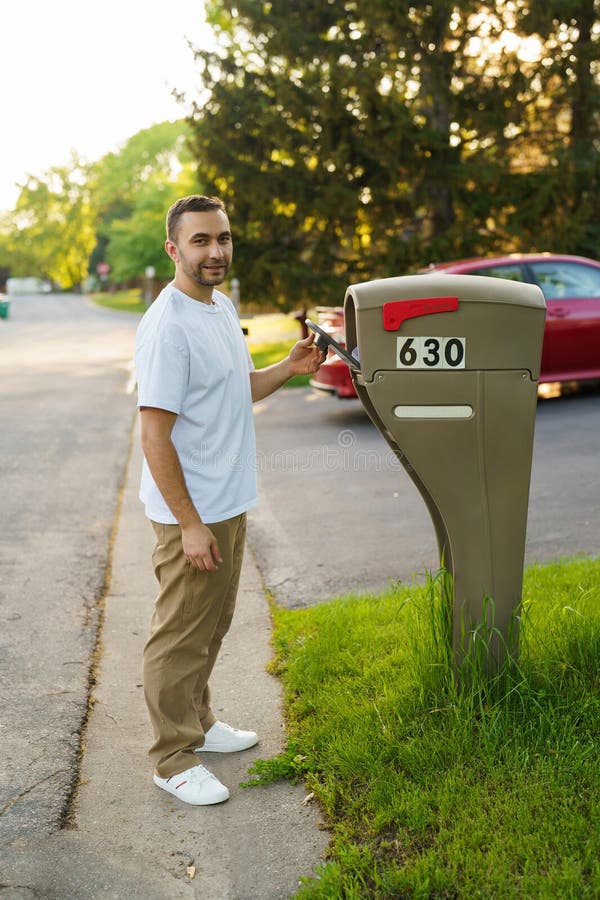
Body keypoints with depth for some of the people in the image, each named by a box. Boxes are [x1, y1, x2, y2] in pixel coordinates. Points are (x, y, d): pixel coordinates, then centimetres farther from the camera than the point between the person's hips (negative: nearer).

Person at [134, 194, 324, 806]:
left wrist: (289, 368, 2)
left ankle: (197, 722, 40)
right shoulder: (167, 328, -22)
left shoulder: (222, 308, 8)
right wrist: (189, 524, -23)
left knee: (212, 625, 22)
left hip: (228, 503, 9)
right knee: (181, 636, 4)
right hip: (191, 513, -9)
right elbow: (155, 434, -24)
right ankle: (173, 759, 20)